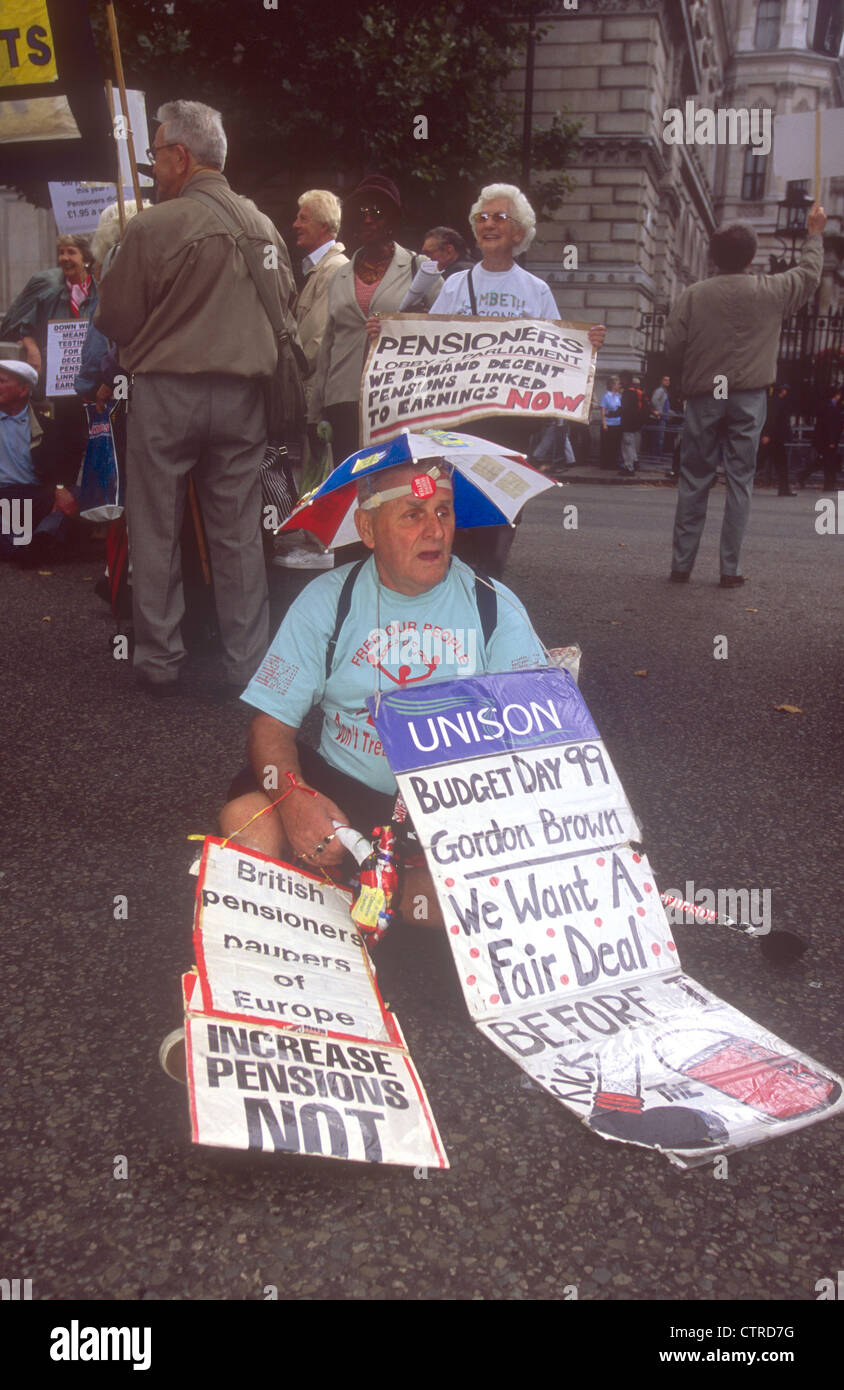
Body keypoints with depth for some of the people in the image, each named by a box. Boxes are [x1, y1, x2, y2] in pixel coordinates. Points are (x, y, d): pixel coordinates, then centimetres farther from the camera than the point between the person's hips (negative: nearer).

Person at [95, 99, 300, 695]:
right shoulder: (265, 226, 5)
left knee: (156, 534, 8)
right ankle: (245, 666, 13)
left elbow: (116, 320, -4)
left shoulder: (152, 226, -10)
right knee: (239, 534, 8)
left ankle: (160, 662, 14)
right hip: (243, 395, 4)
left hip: (166, 392, -4)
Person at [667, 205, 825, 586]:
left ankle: (681, 565, 8)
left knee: (694, 481, 7)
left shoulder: (693, 295, -4)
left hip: (703, 397, 1)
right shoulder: (770, 291, -1)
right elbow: (808, 274, 17)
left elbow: (673, 347, -4)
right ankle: (730, 569, 2)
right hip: (748, 398, 0)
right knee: (740, 481, 3)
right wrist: (814, 234, 33)